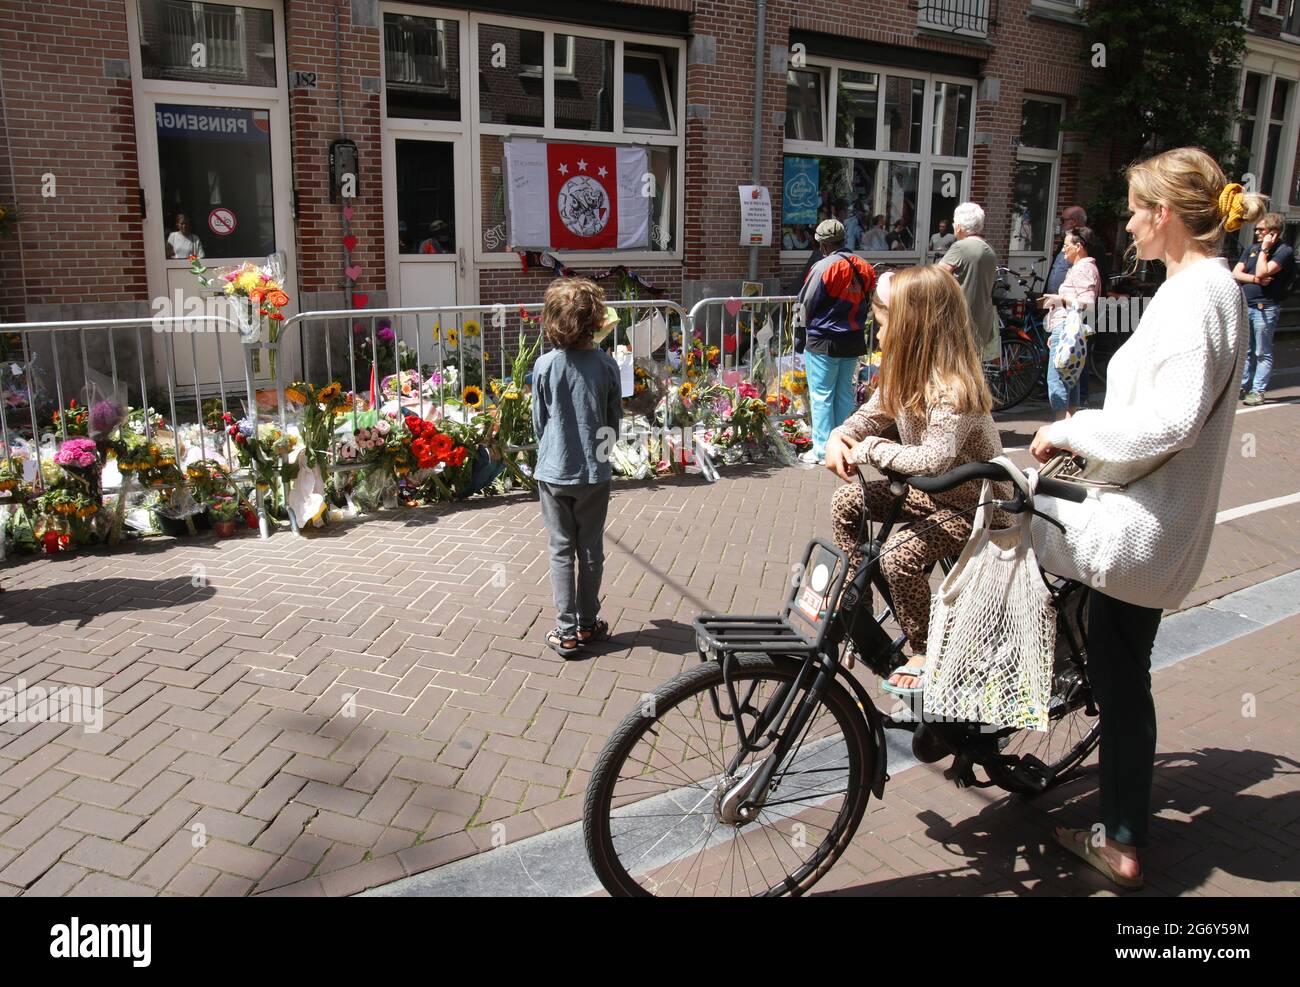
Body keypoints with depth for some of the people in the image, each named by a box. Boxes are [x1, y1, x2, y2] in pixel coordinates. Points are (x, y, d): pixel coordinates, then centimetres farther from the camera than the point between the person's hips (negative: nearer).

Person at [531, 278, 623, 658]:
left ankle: (567, 631, 10)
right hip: (594, 471, 1)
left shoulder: (545, 365, -9)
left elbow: (539, 421, 0)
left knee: (561, 551, 8)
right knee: (591, 550, 13)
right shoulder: (606, 364, -8)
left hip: (554, 471, 0)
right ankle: (587, 624, 23)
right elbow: (614, 420, 2)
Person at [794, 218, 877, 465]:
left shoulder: (824, 267, -14)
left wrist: (800, 337, 3)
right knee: (845, 393, 13)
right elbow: (866, 303, 12)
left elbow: (805, 305, -9)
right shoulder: (863, 268, 5)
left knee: (821, 395, 1)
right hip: (854, 341, 6)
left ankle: (822, 449, 2)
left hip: (823, 342, -6)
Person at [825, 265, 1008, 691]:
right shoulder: (905, 374, -2)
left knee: (900, 553, -28)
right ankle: (857, 606, 13)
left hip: (975, 506, -9)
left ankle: (924, 652, -4)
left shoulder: (952, 391, -30)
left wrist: (873, 449, -28)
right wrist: (839, 437, -13)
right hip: (931, 492, 9)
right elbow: (871, 414, 8)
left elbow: (933, 459, -42)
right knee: (847, 502, 2)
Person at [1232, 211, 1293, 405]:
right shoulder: (1252, 248, 12)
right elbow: (1236, 273, 5)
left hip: (1265, 308, -6)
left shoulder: (1284, 252, -8)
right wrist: (1255, 279, -10)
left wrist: (1264, 250, -11)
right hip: (1245, 305, 6)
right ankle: (1243, 386, 22)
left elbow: (1262, 273, -21)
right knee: (1245, 351, 13)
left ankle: (1258, 391, 3)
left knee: (1263, 353, 0)